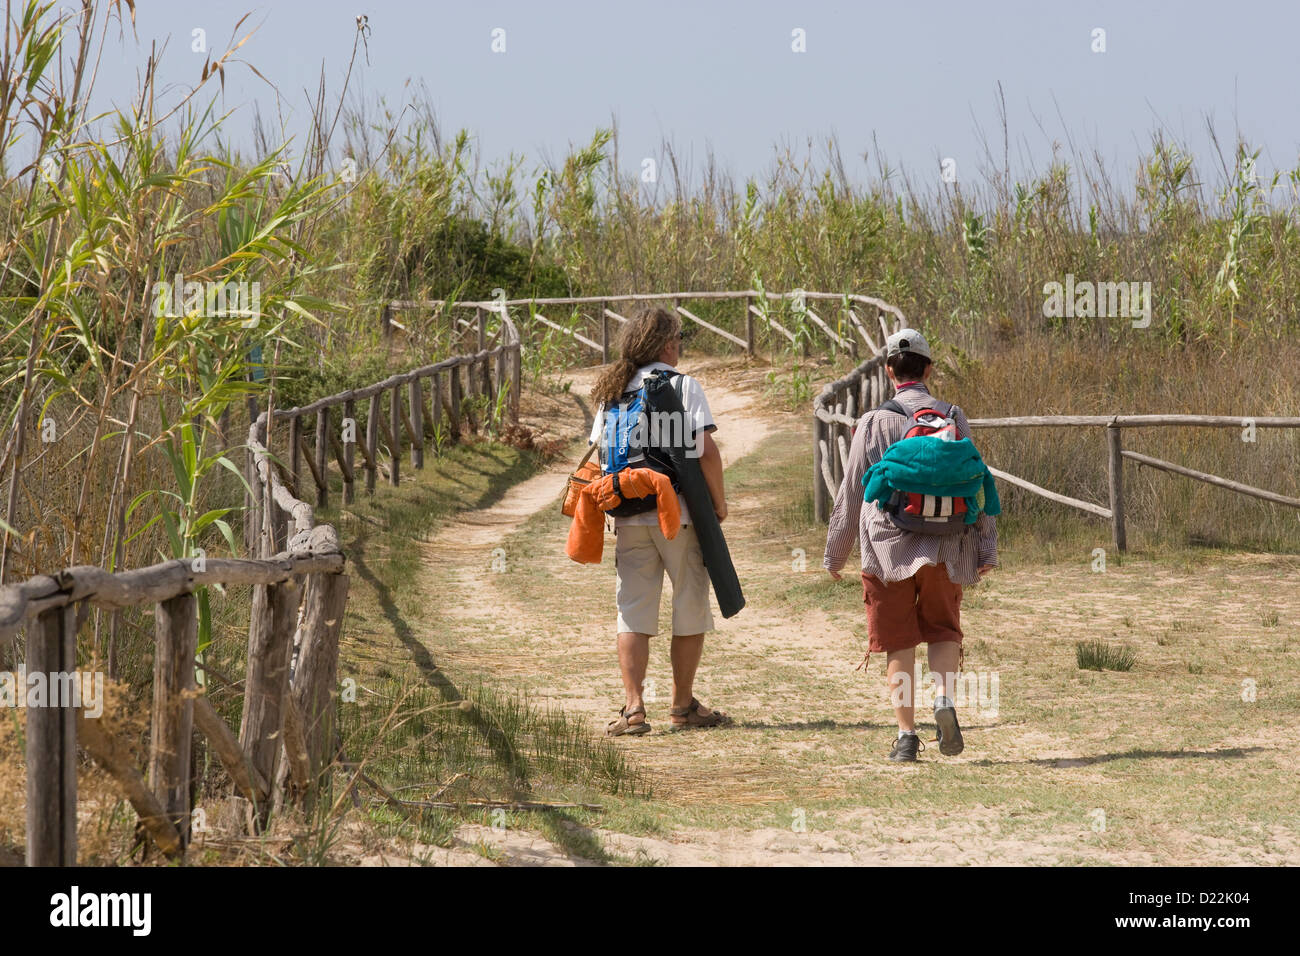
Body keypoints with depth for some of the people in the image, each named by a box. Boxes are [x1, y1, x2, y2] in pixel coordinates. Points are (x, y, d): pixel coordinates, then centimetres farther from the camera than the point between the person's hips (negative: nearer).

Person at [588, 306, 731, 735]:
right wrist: (719, 502, -2)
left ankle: (633, 706, -4)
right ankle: (683, 705, 15)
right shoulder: (684, 386, -6)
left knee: (633, 611, 6)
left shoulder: (613, 392, 9)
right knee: (690, 608, 9)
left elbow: (599, 455, 8)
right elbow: (706, 450, -14)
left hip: (628, 517, 4)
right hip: (680, 514, -4)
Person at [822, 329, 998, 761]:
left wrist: (834, 557, 11)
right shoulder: (953, 418, 3)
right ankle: (944, 698, -11)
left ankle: (906, 734, 3)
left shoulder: (874, 423, -1)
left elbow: (851, 494, 2)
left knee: (900, 643, 7)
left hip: (890, 547, -1)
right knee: (943, 629, 16)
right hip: (944, 548, 1)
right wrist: (987, 547, 3)